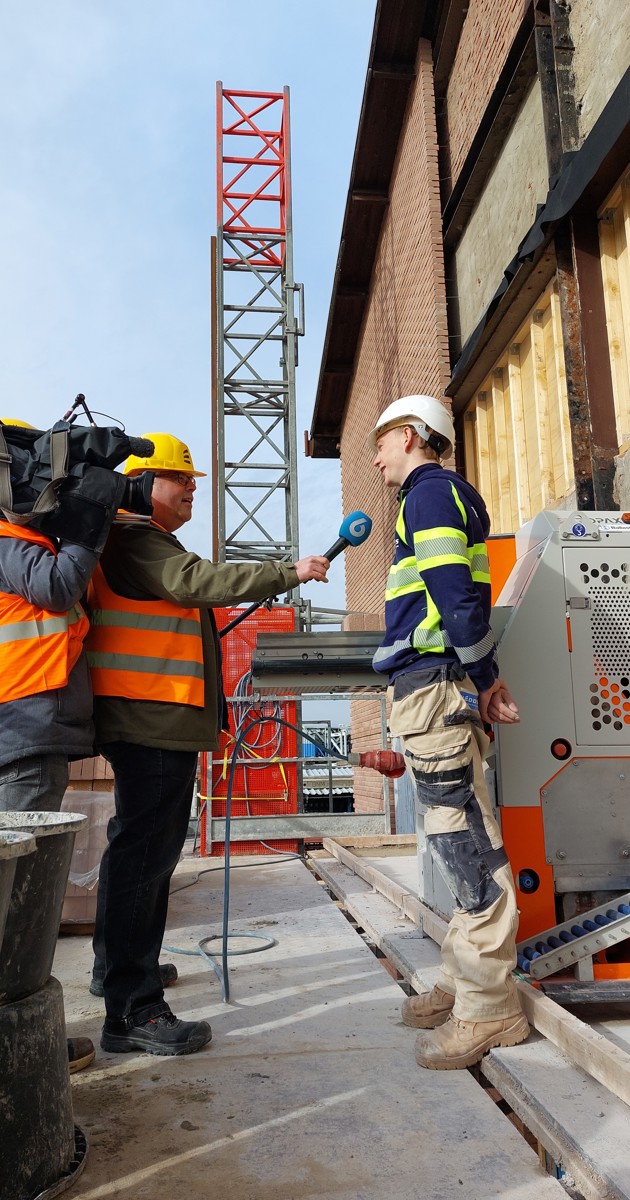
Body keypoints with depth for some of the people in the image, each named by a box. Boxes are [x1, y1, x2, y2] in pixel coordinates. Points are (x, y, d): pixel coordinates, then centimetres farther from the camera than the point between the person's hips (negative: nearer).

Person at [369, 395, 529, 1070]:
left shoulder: (430, 492, -6)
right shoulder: (445, 495, 25)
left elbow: (455, 593, -17)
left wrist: (482, 677, -13)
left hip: (433, 685, -11)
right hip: (435, 688, 11)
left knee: (463, 840, -6)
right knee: (458, 838, 13)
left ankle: (489, 1010, 3)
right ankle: (462, 985, 24)